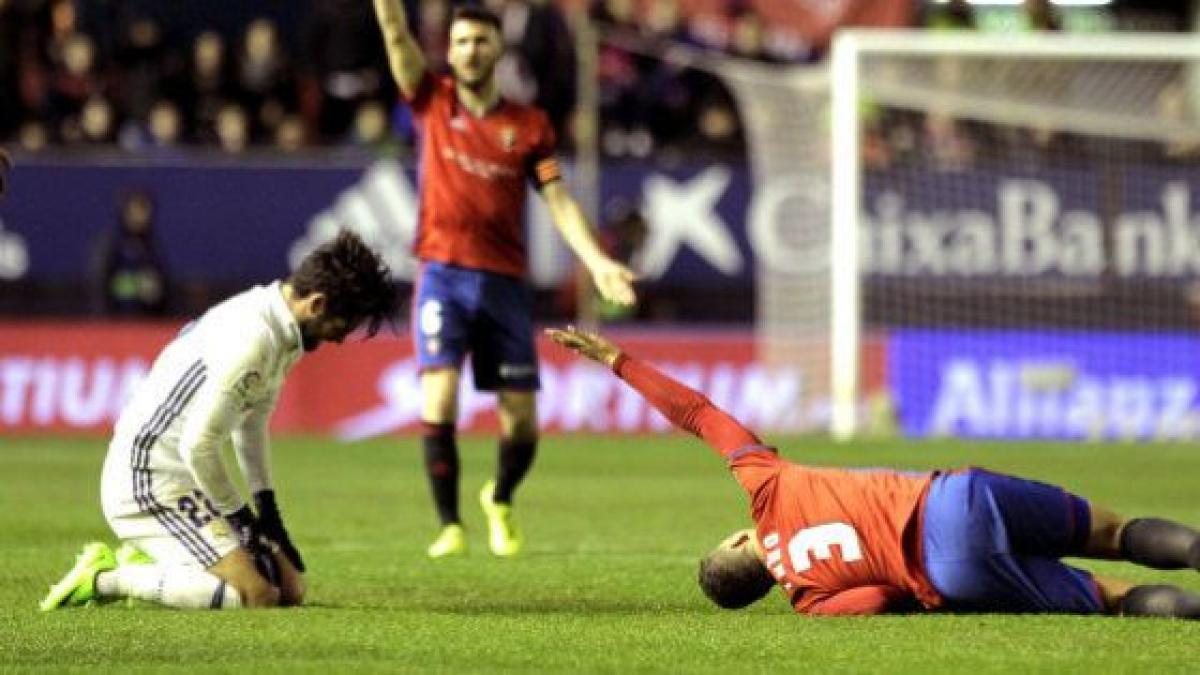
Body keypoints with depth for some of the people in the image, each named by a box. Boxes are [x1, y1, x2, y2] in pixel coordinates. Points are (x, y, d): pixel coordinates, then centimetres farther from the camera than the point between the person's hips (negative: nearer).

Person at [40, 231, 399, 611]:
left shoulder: (279, 330, 8)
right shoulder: (252, 342, -24)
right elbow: (198, 445, -24)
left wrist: (268, 512, 13)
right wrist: (239, 517, -10)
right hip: (146, 482, -10)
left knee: (290, 587, 10)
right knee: (257, 595, -22)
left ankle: (145, 564, 15)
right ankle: (105, 579, -11)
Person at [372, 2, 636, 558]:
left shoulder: (529, 126, 7)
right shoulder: (433, 104, 7)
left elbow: (558, 200, 2)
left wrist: (597, 262, -10)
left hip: (505, 281, 1)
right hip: (443, 275, -1)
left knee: (521, 418, 0)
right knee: (439, 398, -18)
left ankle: (501, 501, 31)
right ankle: (449, 526, -9)